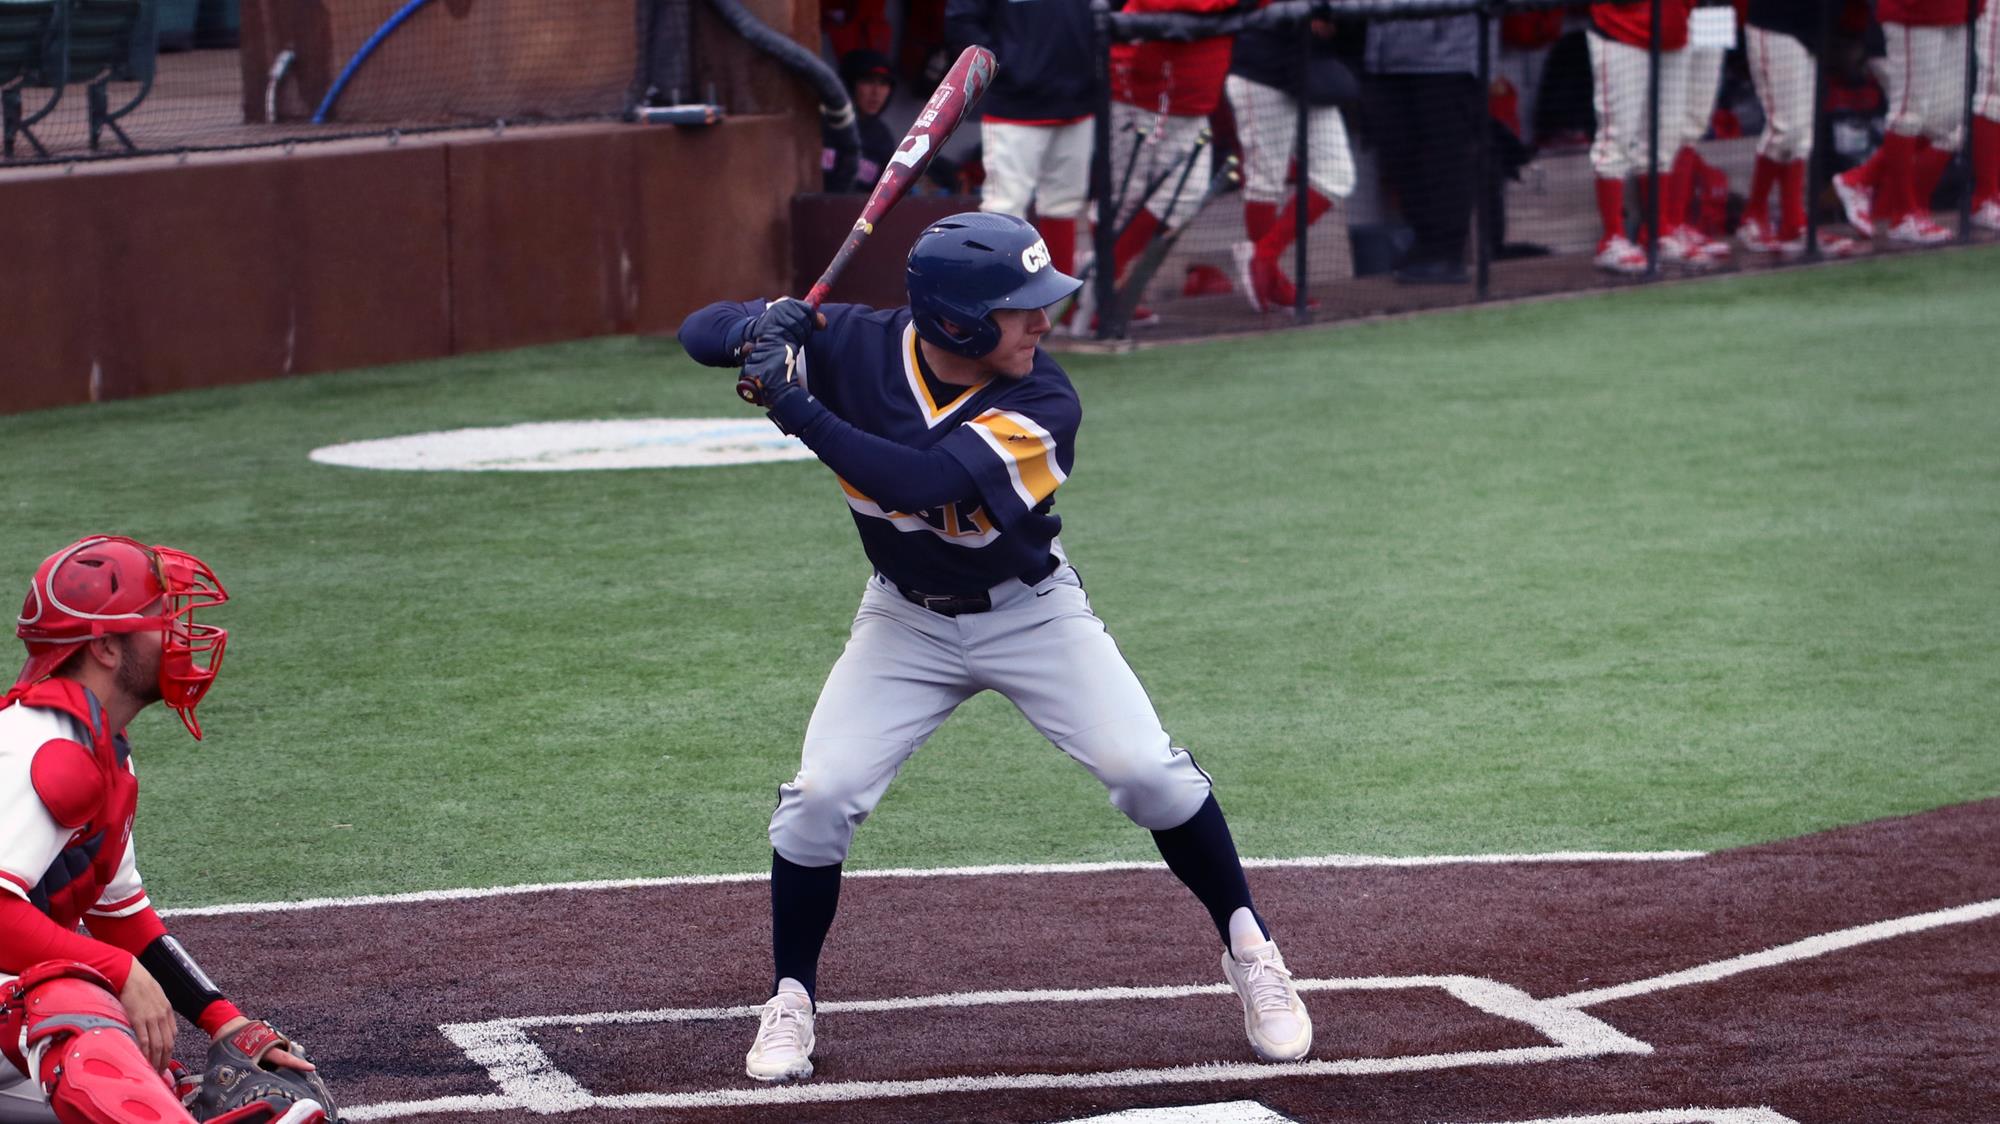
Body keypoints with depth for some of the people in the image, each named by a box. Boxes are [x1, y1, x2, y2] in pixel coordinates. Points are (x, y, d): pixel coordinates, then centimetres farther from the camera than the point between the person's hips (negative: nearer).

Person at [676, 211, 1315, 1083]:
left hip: (1030, 611, -1)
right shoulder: (854, 347, -21)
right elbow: (698, 333, -16)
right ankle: (790, 1001, 9)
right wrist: (761, 328, -39)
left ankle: (1249, 949, 8)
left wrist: (800, 412, -44)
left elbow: (923, 480, -42)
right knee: (820, 797, -12)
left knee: (1147, 769, -14)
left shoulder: (1043, 407, -28)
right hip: (906, 620, 2)